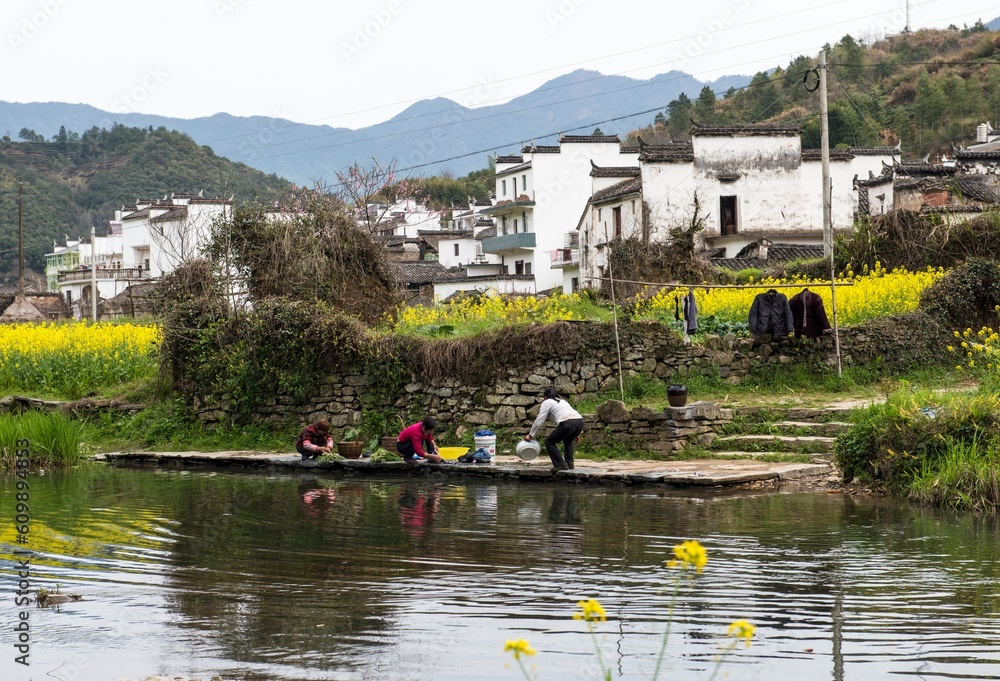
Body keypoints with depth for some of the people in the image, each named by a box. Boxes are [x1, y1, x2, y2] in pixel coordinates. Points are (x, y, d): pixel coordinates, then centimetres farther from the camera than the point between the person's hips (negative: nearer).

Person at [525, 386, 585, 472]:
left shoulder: (547, 403, 15)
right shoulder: (563, 401, 35)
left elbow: (539, 421, 10)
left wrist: (530, 435, 16)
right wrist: (576, 434, 36)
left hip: (567, 424, -7)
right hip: (580, 421, 7)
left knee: (549, 442, 8)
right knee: (568, 441, 33)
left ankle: (560, 464, -2)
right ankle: (569, 463, 23)